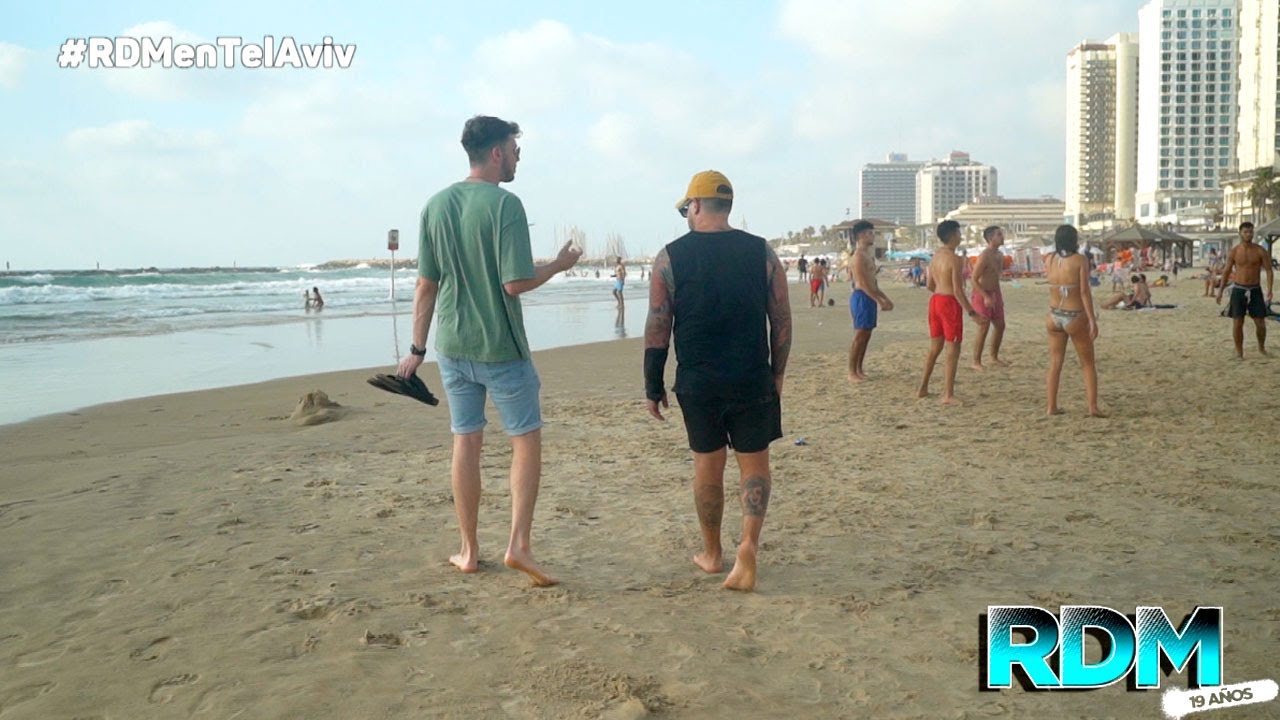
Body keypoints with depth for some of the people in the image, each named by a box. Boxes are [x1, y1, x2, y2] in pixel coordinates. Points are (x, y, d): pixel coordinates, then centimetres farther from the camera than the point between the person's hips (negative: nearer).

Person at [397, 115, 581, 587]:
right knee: (526, 440, 8)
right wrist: (559, 265, -2)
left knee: (466, 443, 12)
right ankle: (518, 544, 0)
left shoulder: (436, 205, 5)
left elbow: (426, 286, 7)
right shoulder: (505, 205, -14)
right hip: (501, 348, -5)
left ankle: (469, 552, 19)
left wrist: (417, 348, 13)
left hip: (453, 346, 6)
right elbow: (515, 284, -19)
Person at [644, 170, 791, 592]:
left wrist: (653, 387, 4)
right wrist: (778, 373, 13)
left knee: (707, 464, 14)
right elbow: (782, 322, 2)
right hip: (753, 379, 0)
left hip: (697, 382, 0)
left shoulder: (670, 257, -3)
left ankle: (711, 554, 27)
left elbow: (657, 328, -3)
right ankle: (749, 543, -8)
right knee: (754, 463, 12)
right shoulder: (762, 253, 0)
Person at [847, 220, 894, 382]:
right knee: (859, 336, -8)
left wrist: (885, 298, 18)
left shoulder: (868, 255, 18)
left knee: (866, 335, 11)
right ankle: (852, 373, -4)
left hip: (870, 298, 10)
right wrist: (881, 301, -20)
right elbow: (863, 284, -20)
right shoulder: (859, 256, -14)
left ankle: (859, 370, 17)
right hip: (862, 297, -10)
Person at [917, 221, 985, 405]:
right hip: (950, 303, -8)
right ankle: (948, 395, -3)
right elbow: (958, 291, -21)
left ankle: (923, 388, 23)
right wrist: (972, 313, -19)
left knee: (934, 347, 18)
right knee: (953, 349, -3)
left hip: (935, 300, 8)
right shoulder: (955, 259, -16)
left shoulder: (935, 256, 9)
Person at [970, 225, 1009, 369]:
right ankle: (976, 362, 2)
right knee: (983, 329, -7)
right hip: (982, 295, -8)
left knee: (1000, 326, 12)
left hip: (995, 294, 8)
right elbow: (974, 280, -21)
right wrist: (986, 297, -26)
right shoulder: (984, 257, -19)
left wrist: (999, 297, 19)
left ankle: (994, 357, 26)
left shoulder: (1000, 255, 8)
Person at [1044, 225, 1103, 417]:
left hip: (1055, 317, 4)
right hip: (1076, 317, -4)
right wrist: (1092, 320, -14)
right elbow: (1084, 291, -16)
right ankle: (1093, 407, 3)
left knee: (1055, 363, 13)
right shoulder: (1080, 260, -12)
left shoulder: (1050, 260, 0)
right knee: (1088, 364, 9)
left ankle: (1051, 406, 13)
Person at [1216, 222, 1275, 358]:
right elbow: (1226, 271, 5)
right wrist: (1220, 291, 2)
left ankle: (1261, 347, 26)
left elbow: (1269, 270, -4)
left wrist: (1270, 290, -16)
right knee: (1237, 323, -2)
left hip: (1255, 291, 0)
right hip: (1238, 290, 0)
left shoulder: (1260, 251, -3)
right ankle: (1239, 352, 9)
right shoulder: (1233, 252, -2)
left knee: (1261, 323, 1)